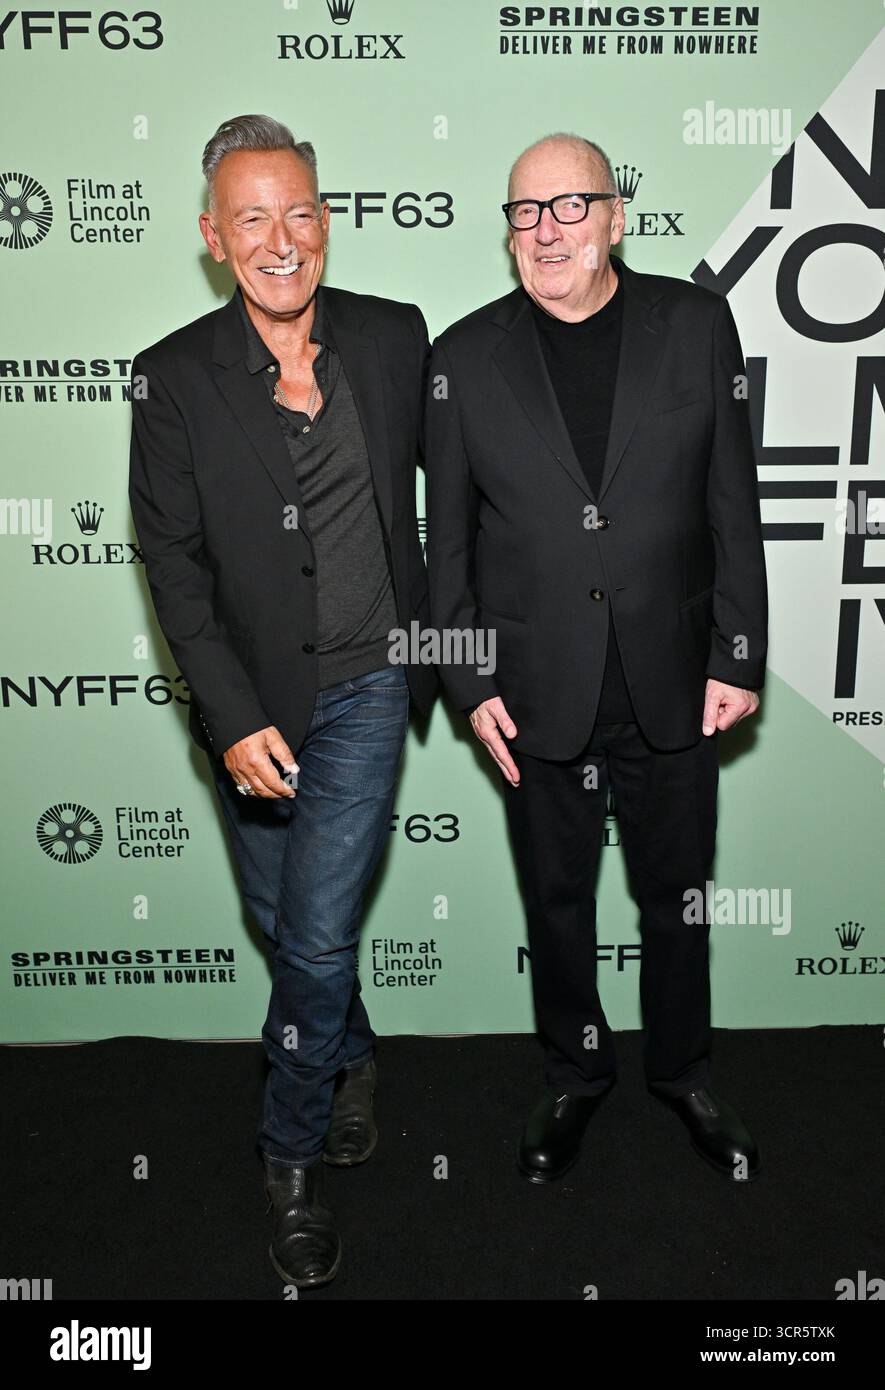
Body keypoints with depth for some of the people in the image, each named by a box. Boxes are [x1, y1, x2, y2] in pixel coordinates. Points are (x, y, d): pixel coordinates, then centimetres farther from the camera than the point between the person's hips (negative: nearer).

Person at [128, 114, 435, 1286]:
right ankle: (352, 1059, 47)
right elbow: (172, 564, -9)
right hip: (249, 696, 1)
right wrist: (234, 718, -15)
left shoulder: (395, 338, -3)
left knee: (317, 933, -5)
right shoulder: (176, 377, -8)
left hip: (365, 683, -1)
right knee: (286, 924, 16)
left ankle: (292, 1155, 20)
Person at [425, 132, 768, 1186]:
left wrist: (739, 655, -3)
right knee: (557, 903, 16)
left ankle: (683, 1073, 42)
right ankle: (574, 1078, 40)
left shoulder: (696, 324, -1)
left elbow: (733, 504, 0)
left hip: (674, 690, 1)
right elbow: (449, 538, 1)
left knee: (678, 898, 16)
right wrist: (470, 683, -2)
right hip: (539, 697, 0)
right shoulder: (466, 357, -2)